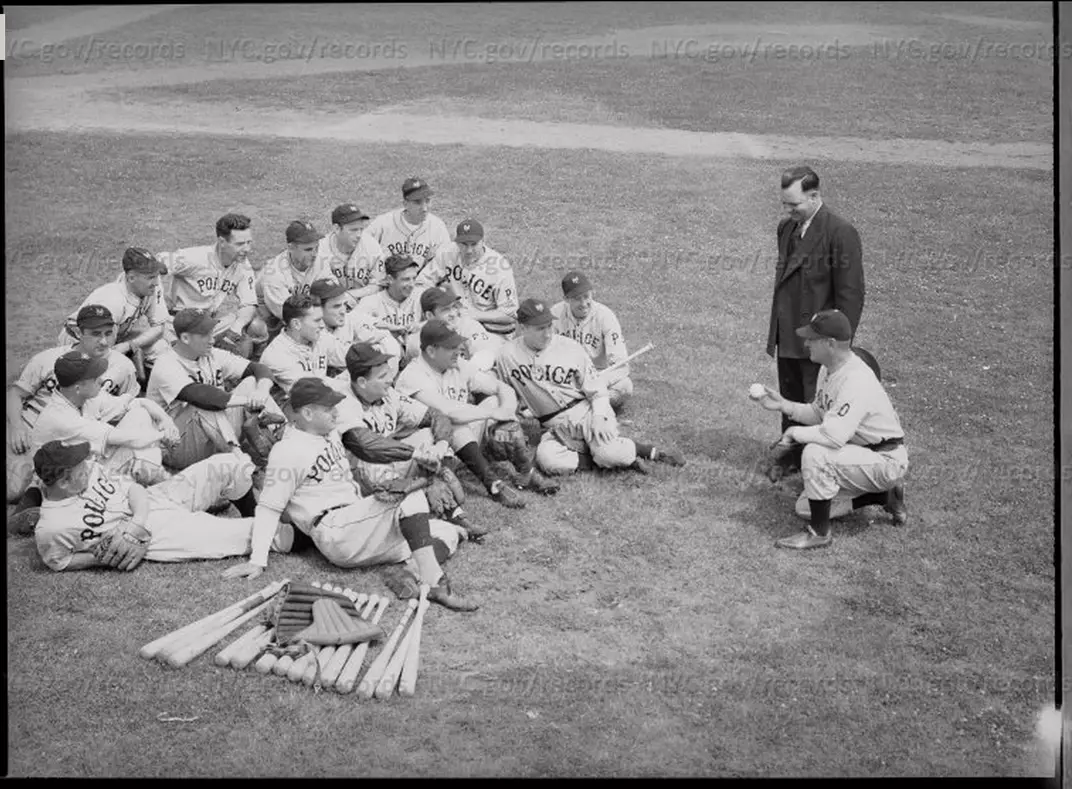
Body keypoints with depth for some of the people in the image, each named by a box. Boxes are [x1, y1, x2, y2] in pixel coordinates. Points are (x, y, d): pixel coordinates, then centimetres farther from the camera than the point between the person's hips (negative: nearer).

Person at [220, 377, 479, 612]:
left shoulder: (331, 433, 18)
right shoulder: (288, 450, -9)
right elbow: (268, 508, -11)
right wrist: (258, 561, -18)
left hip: (358, 521, 9)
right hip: (335, 532, -9)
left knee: (446, 538, 4)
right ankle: (433, 582, -38)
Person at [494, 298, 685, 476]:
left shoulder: (571, 348, -5)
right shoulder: (507, 356, -3)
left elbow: (597, 391, -2)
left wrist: (599, 417, -20)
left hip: (586, 413, -2)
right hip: (556, 429, 2)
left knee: (608, 453, -33)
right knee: (547, 460, -33)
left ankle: (653, 452, -4)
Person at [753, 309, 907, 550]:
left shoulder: (856, 380, -30)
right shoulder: (828, 368, 1)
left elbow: (834, 435, -39)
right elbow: (818, 413, 14)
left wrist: (795, 432, -22)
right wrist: (784, 405, -1)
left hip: (886, 460, -10)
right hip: (861, 451, 10)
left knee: (815, 454, -30)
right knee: (806, 507, 13)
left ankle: (820, 533, -16)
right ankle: (883, 495, 19)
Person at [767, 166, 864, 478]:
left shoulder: (840, 234, -16)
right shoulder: (786, 227, 9)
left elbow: (850, 294, -16)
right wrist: (776, 329, 17)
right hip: (787, 336, 7)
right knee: (790, 400, 17)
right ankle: (792, 455, 33)